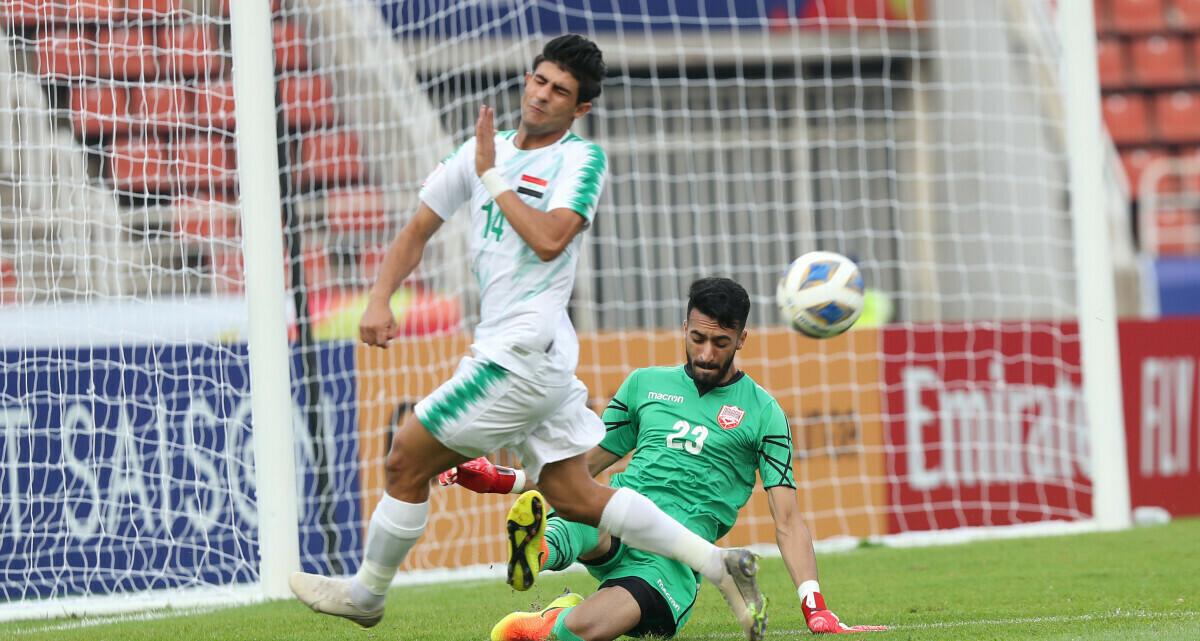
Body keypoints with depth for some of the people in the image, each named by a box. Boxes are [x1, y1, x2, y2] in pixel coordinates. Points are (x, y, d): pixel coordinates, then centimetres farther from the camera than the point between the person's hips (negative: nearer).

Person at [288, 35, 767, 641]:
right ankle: (719, 562, 9)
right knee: (575, 497, 7)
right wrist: (379, 298, 4)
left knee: (406, 460, 0)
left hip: (525, 350, -8)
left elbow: (549, 240, -21)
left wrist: (492, 177, -13)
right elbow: (417, 230, 17)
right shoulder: (482, 150, 15)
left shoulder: (582, 159, -5)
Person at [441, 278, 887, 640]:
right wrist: (497, 478, 14)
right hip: (612, 523, 3)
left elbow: (787, 520, 4)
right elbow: (584, 465, 26)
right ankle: (541, 548, -62)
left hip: (674, 554, -3)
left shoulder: (762, 412, 9)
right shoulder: (646, 384, 20)